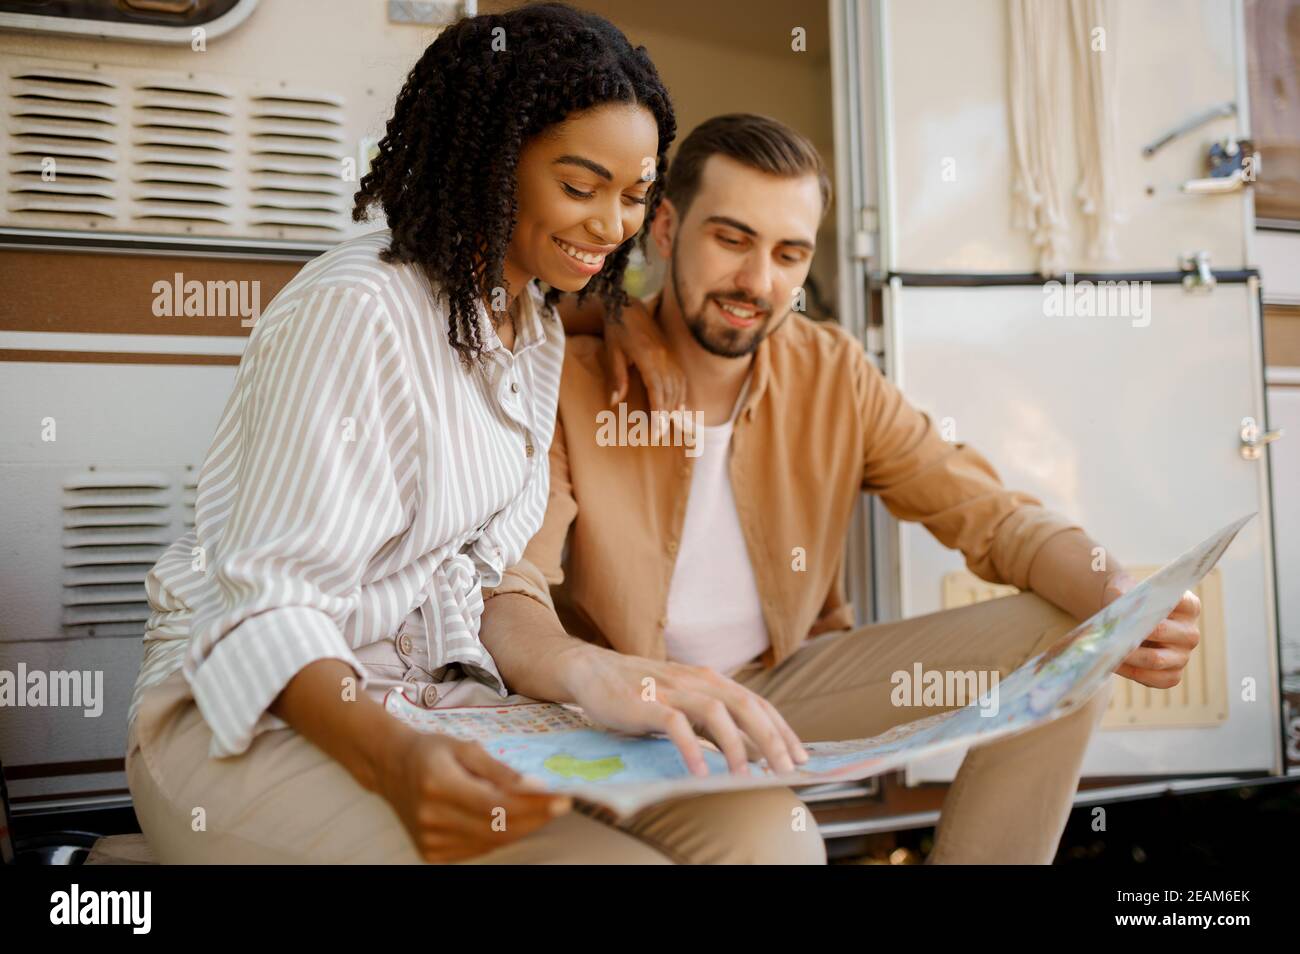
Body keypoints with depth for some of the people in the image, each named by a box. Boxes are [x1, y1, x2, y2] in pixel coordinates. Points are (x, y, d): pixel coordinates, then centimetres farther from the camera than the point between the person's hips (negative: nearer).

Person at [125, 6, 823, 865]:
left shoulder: (540, 328, 12)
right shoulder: (356, 310, -16)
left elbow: (486, 570, 11)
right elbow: (268, 603, -20)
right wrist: (391, 760, -37)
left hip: (446, 702, 7)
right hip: (250, 720, -7)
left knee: (767, 827, -16)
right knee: (603, 854, -31)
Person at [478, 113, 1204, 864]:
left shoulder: (835, 374, -4)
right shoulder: (572, 381, -15)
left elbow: (992, 515, -4)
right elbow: (504, 603, -27)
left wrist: (1117, 594, -27)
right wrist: (599, 675, -51)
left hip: (791, 681, 5)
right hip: (636, 715, -4)